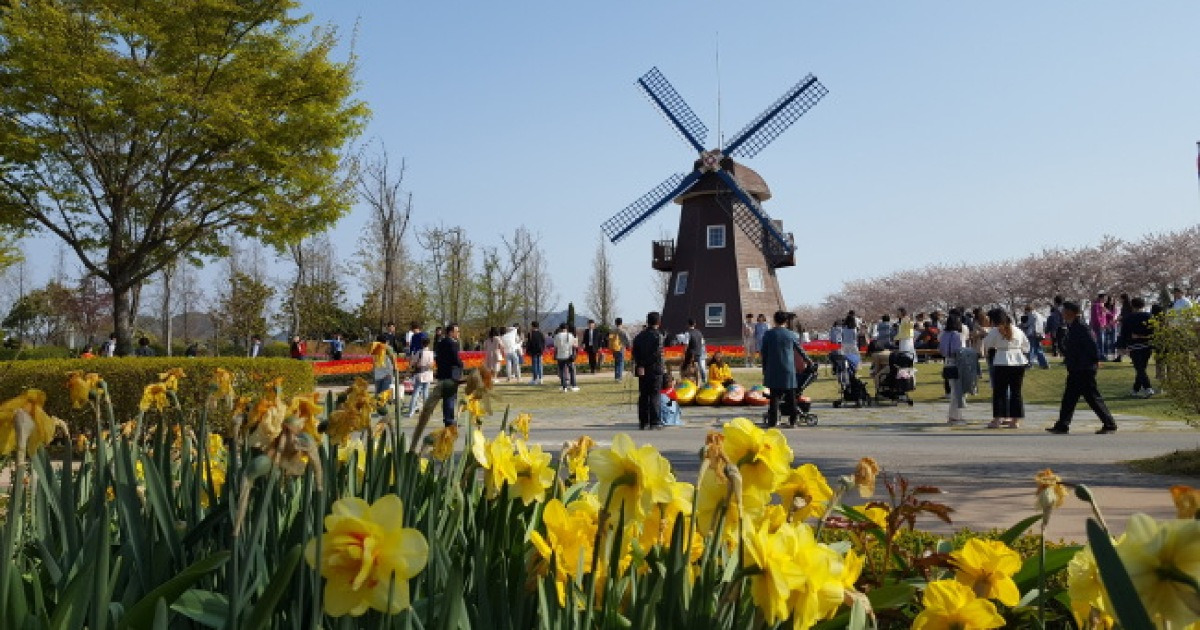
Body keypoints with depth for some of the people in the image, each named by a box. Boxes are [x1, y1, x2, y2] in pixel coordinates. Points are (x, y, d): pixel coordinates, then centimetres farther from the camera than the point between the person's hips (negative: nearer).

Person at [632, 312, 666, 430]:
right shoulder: (658, 336, -10)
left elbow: (634, 353, 7)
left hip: (642, 370, 5)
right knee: (655, 396, -1)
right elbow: (658, 354, -17)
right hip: (655, 370, -5)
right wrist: (661, 367, -5)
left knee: (643, 396, 9)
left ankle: (643, 422, 11)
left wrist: (639, 366, 7)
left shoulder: (639, 336, 9)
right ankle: (654, 422, -1)